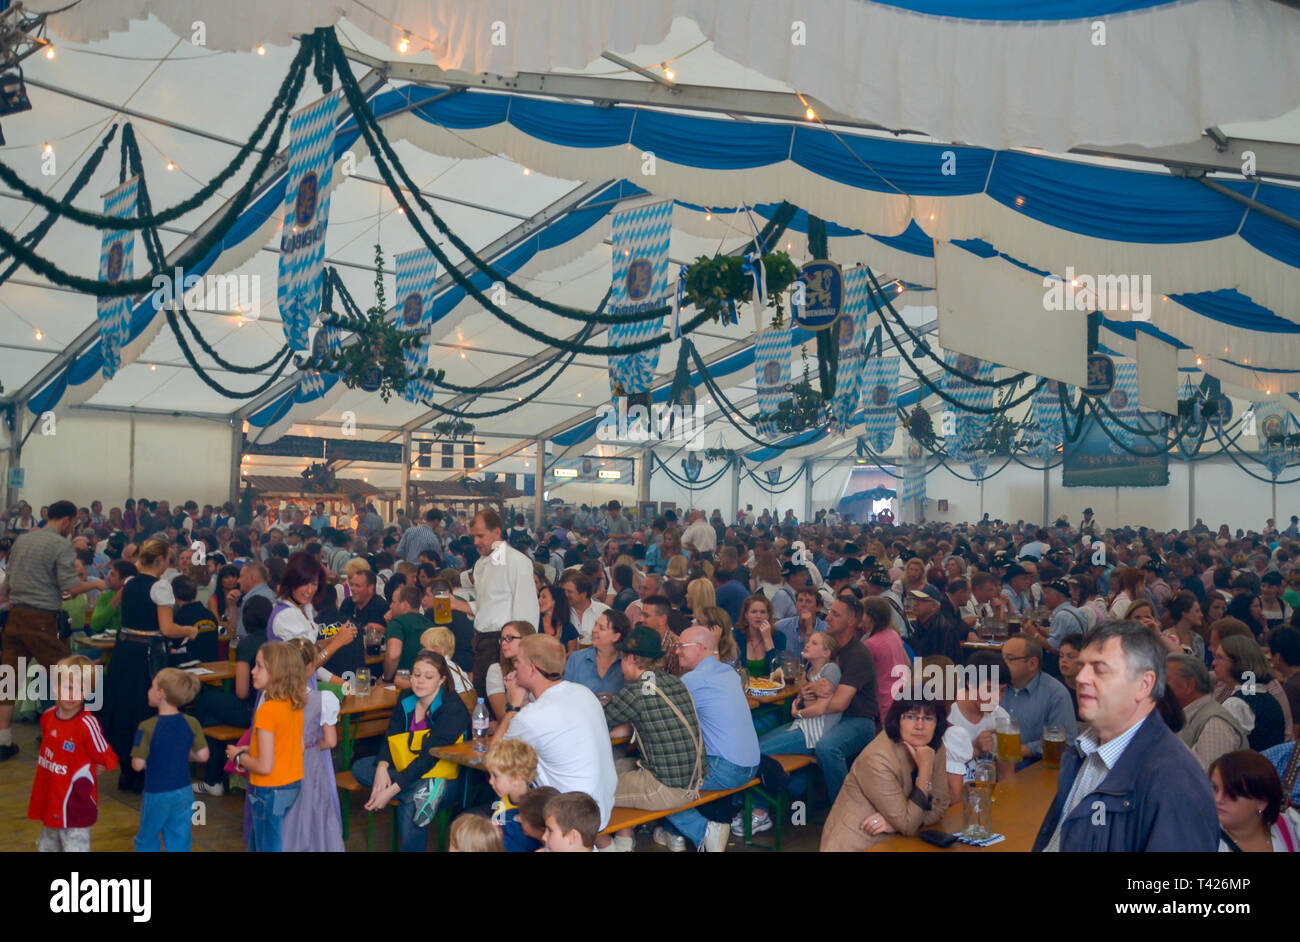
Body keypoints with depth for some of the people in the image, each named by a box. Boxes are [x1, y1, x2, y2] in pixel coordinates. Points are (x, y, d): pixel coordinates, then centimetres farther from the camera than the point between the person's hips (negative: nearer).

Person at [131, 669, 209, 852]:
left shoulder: (147, 728, -19)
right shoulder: (192, 724, -8)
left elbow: (138, 764, -18)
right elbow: (203, 756, -5)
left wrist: (153, 759, 3)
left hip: (156, 794, -3)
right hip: (183, 794, 3)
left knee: (147, 841, 19)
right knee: (179, 843, 12)